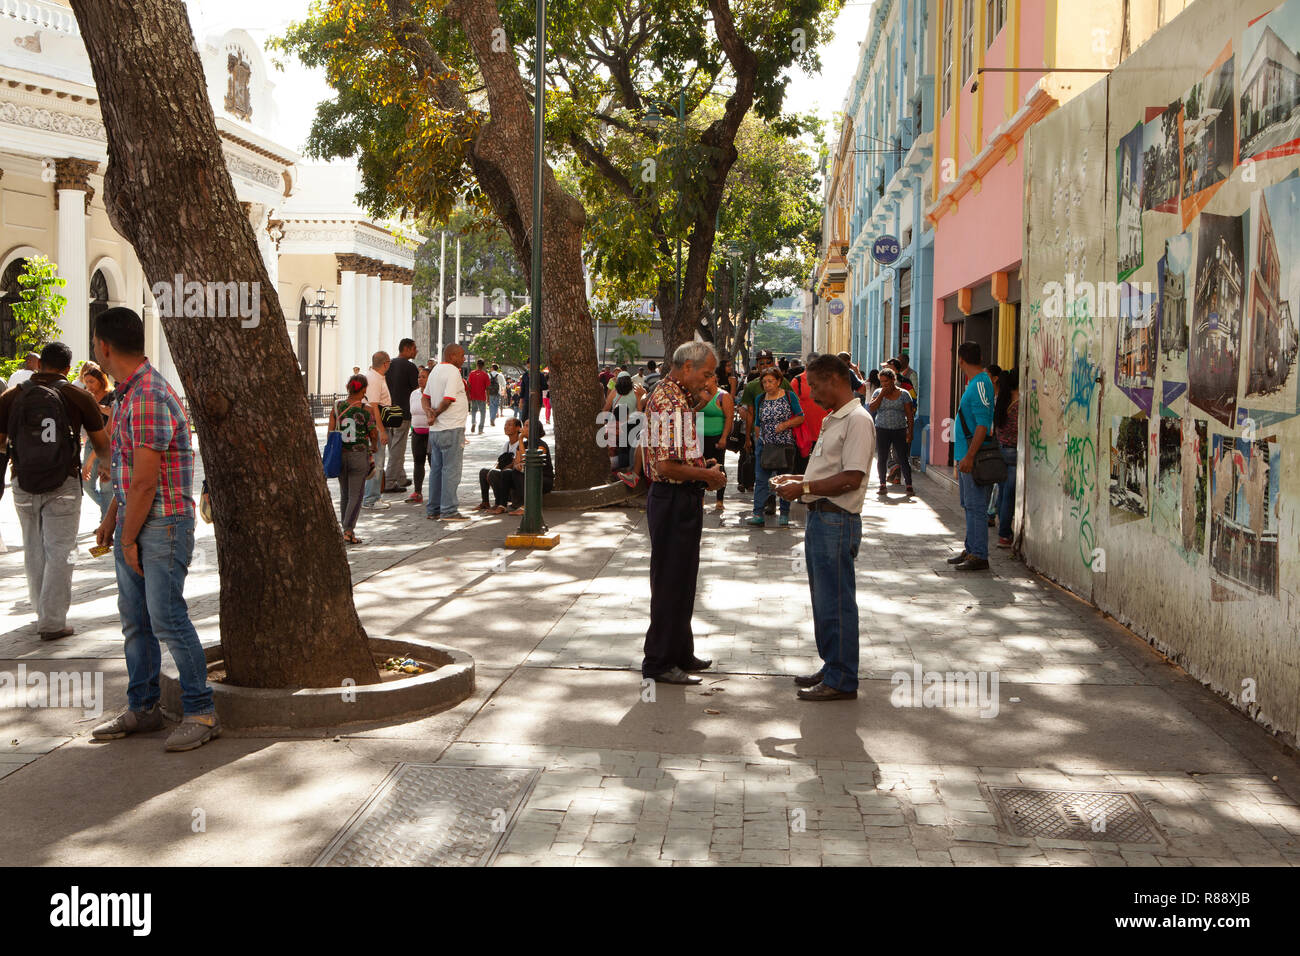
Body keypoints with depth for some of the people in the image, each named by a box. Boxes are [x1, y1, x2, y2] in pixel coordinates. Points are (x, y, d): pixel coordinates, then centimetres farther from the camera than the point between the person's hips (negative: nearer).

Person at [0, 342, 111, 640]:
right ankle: (52, 623, 2)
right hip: (63, 486, -3)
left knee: (33, 552, 17)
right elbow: (102, 444, 4)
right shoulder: (79, 397, -3)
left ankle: (42, 611, 28)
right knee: (59, 554, 2)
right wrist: (105, 464, 26)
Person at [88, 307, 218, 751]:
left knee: (167, 618, -7)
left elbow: (146, 481, -20)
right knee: (134, 618, 13)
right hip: (133, 522, 10)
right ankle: (142, 708, 24)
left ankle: (201, 713, 1)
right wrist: (111, 520, 19)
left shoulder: (149, 397, -20)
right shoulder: (127, 394, 13)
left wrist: (129, 539, -14)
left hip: (162, 523, -10)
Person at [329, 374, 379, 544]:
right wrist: (373, 448, 18)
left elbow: (330, 432, 0)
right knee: (356, 494, 1)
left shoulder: (337, 407, 0)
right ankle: (348, 531, -7)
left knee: (344, 493, 16)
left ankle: (346, 528, 22)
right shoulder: (366, 410, -9)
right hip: (359, 455, -4)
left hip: (340, 454, 4)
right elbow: (374, 435, -3)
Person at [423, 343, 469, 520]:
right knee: (451, 469, -4)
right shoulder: (453, 371, -13)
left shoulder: (436, 371, 15)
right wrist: (435, 414, -7)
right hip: (452, 428, -9)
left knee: (436, 469, 12)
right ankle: (449, 510, -4)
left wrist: (429, 411, 0)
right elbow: (447, 400, -21)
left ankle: (432, 509, 16)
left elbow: (425, 396, 18)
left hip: (435, 430, 9)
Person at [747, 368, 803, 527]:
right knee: (761, 479, -3)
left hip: (785, 446, -2)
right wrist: (757, 441, 14)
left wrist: (785, 424, -14)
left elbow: (801, 418, 1)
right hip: (764, 445, 2)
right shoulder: (760, 400, 8)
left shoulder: (789, 397, -1)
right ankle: (758, 513, -2)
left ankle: (784, 513, 16)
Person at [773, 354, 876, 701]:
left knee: (836, 602, -4)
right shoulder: (833, 420, 18)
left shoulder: (857, 420, -15)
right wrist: (799, 479, 10)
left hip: (837, 521, -10)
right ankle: (832, 669, 27)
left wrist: (804, 488, -17)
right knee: (823, 600, 16)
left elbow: (851, 478, -22)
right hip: (820, 517, 10)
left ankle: (841, 681, 3)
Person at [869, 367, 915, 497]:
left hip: (900, 430, -1)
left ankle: (909, 485, 5)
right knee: (882, 458, 0)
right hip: (882, 430, 1)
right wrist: (882, 394, -9)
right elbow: (872, 408, -7)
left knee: (903, 459, -3)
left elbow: (910, 415, 2)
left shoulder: (903, 394, 3)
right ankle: (883, 485, 10)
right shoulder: (878, 392, 7)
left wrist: (910, 432, -5)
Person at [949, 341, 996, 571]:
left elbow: (983, 425, -22)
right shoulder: (974, 383, 16)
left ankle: (979, 556, -4)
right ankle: (970, 550, 23)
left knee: (976, 507, -7)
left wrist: (969, 456, -25)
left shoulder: (981, 384, -16)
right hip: (966, 456, 10)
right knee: (969, 506, 15)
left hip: (973, 457, -10)